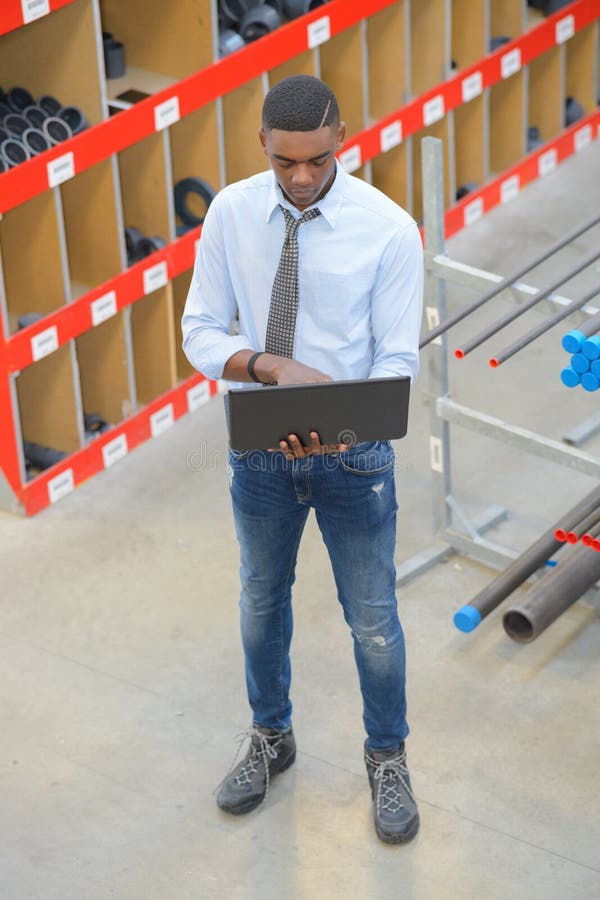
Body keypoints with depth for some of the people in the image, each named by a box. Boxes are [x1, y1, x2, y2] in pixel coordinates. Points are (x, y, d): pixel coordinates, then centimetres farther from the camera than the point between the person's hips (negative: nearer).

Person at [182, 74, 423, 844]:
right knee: (262, 601, 22)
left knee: (372, 619, 13)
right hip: (260, 453, 3)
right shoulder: (231, 213, -11)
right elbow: (200, 334, -7)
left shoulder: (388, 229, -18)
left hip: (352, 456, -2)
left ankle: (387, 757, 37)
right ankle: (270, 738, 47)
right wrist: (272, 365, -27)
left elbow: (396, 362, -14)